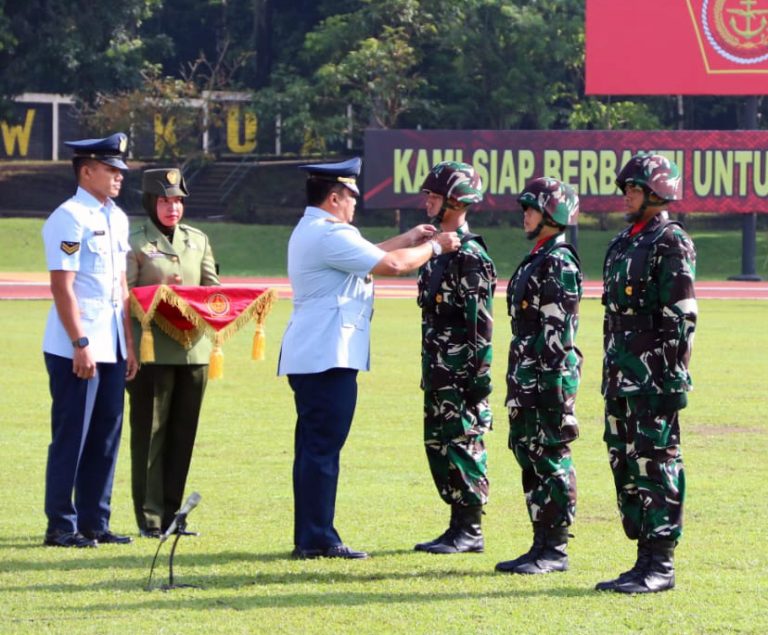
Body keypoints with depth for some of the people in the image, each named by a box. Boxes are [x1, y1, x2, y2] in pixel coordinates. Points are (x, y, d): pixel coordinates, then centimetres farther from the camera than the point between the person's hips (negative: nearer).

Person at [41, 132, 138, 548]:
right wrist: (81, 345, -20)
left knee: (106, 437, 10)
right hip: (76, 350, -8)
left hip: (111, 348, 8)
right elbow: (62, 286, -16)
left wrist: (128, 343, 14)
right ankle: (61, 527, 2)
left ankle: (95, 523, 16)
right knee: (71, 437, -3)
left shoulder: (117, 218, 14)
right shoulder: (69, 218, -12)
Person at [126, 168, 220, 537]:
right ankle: (150, 518, 1)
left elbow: (213, 288, 14)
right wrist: (161, 293, -21)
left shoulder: (198, 241, 15)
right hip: (152, 350, -5)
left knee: (183, 432, 7)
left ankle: (171, 513, 15)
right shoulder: (135, 243, -1)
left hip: (194, 349, 5)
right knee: (150, 433, -3)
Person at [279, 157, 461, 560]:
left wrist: (409, 238, 27)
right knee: (322, 447, -8)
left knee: (313, 447, 12)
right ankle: (316, 540, -8)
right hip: (328, 358, -11)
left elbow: (367, 254, 29)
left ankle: (310, 538, 14)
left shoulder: (309, 232, 18)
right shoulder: (329, 235, -15)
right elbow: (391, 265, -17)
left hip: (307, 356, 11)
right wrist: (434, 246, -3)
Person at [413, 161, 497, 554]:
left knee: (463, 444, -5)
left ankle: (470, 530, 1)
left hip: (463, 370, -10)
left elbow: (481, 322, -16)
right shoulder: (435, 249, 15)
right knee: (438, 444, 11)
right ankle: (458, 525, 17)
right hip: (438, 370, 10)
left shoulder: (469, 254, -13)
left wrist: (478, 374, -19)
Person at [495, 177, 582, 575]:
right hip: (526, 378, 10)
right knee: (530, 459, 11)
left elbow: (560, 332, -18)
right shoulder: (535, 260, 17)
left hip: (550, 377, -10)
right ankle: (541, 544, 16)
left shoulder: (560, 263, -12)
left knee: (552, 460, -5)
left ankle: (555, 550, -2)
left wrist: (554, 385, -21)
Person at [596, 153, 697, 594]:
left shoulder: (671, 243, -9)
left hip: (654, 375, -9)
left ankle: (661, 565, -4)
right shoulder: (624, 244, 18)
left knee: (656, 466, -7)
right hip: (622, 375, 9)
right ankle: (645, 558, 16)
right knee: (626, 466, 10)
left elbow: (681, 318, -14)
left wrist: (672, 378, -18)